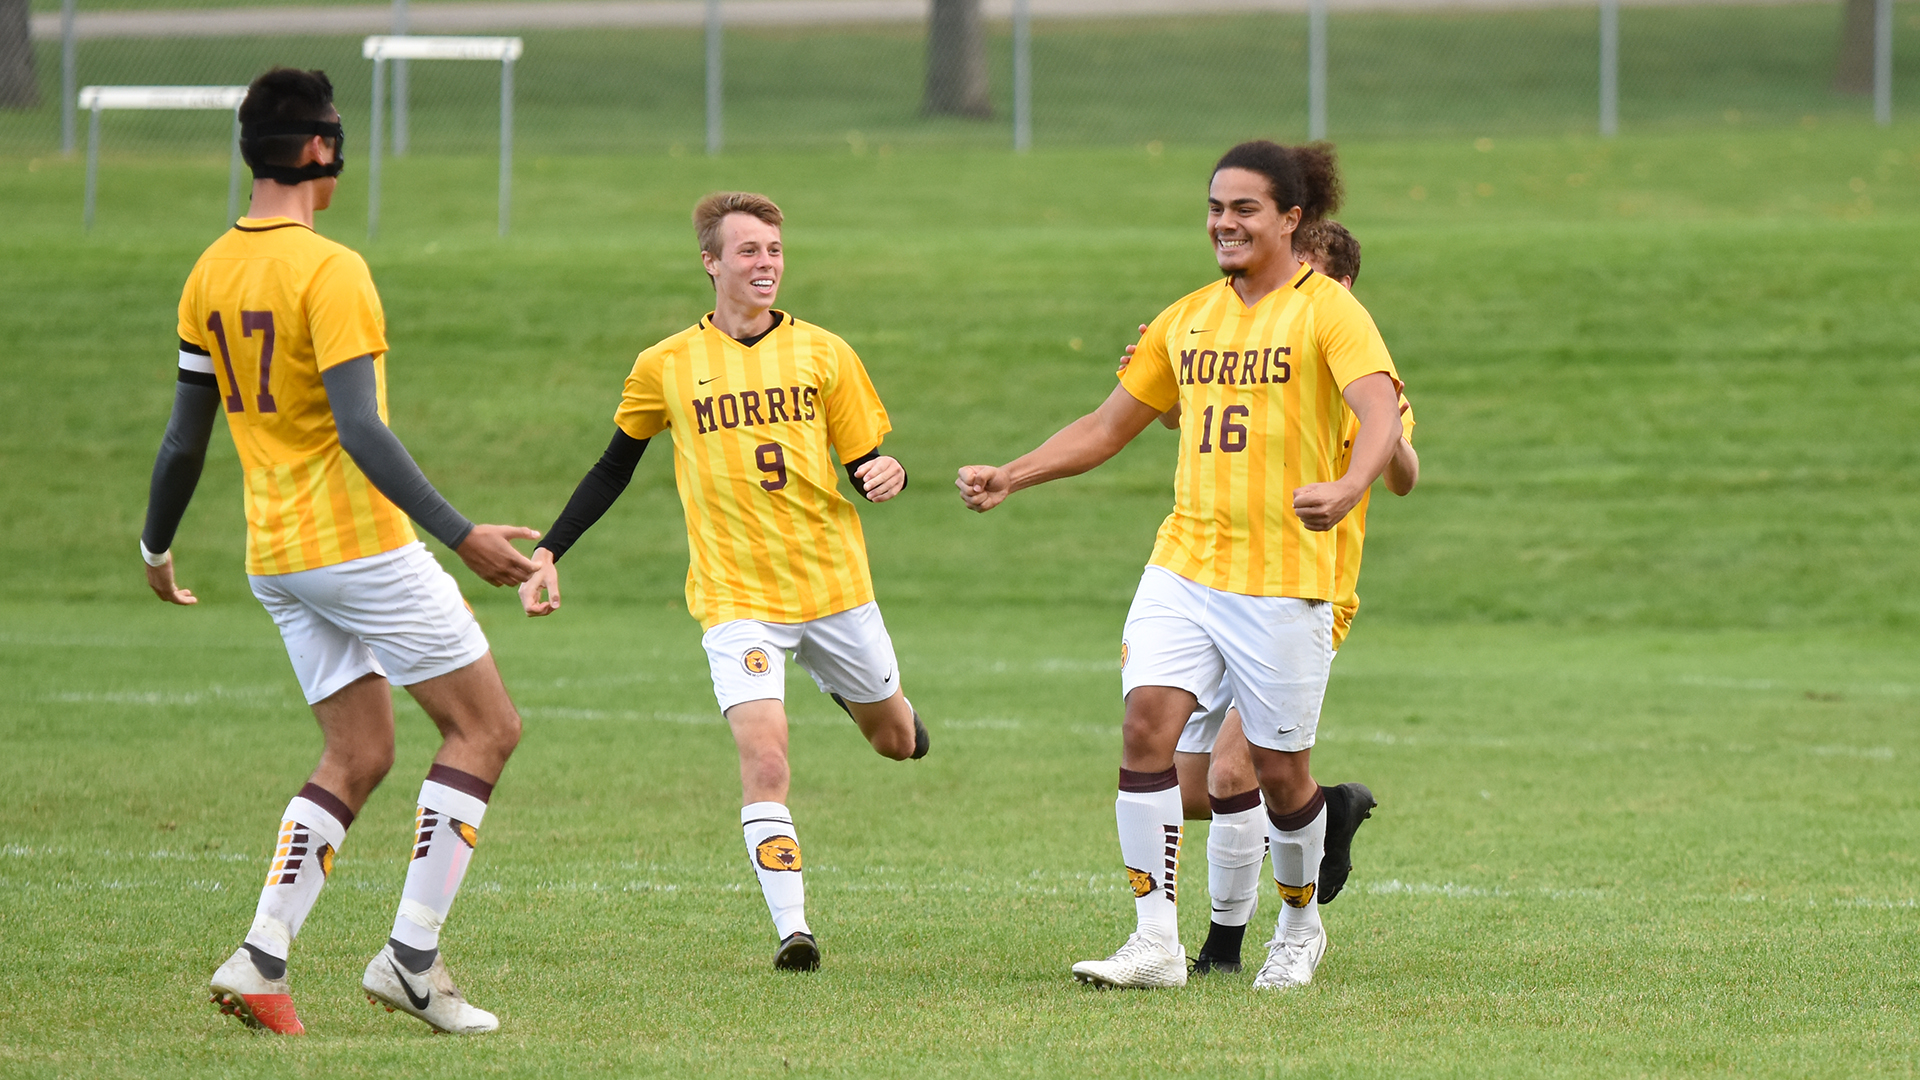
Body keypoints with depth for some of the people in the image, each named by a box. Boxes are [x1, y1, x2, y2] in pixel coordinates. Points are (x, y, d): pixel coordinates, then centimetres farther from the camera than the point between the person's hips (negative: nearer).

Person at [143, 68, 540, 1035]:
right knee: (484, 726, 2)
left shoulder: (211, 274, 8)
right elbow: (360, 431, -23)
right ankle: (411, 956, -4)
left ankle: (260, 960, 0)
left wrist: (156, 547, 27)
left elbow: (186, 435, 13)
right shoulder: (328, 270, -16)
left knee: (358, 756, 14)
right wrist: (463, 536, -24)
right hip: (360, 544, -8)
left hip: (276, 556, 8)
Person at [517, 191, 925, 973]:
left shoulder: (823, 353, 2)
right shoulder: (666, 366, 1)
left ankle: (841, 682, 54)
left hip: (834, 584, 2)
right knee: (764, 761, -21)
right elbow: (615, 467, 14)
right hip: (736, 598, -2)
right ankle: (792, 929, -17)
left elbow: (864, 463, 5)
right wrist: (549, 552, 10)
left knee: (898, 741, 20)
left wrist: (887, 476, -19)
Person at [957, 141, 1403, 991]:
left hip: (1284, 576, -5)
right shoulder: (1187, 320, 13)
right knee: (1146, 725, -14)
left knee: (1277, 770, 2)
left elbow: (1380, 415, -21)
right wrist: (1010, 477, 10)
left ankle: (1300, 923, 30)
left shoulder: (1327, 311, -5)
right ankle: (1157, 942, -13)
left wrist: (1347, 488, -42)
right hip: (1183, 563, 5)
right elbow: (1106, 428, 22)